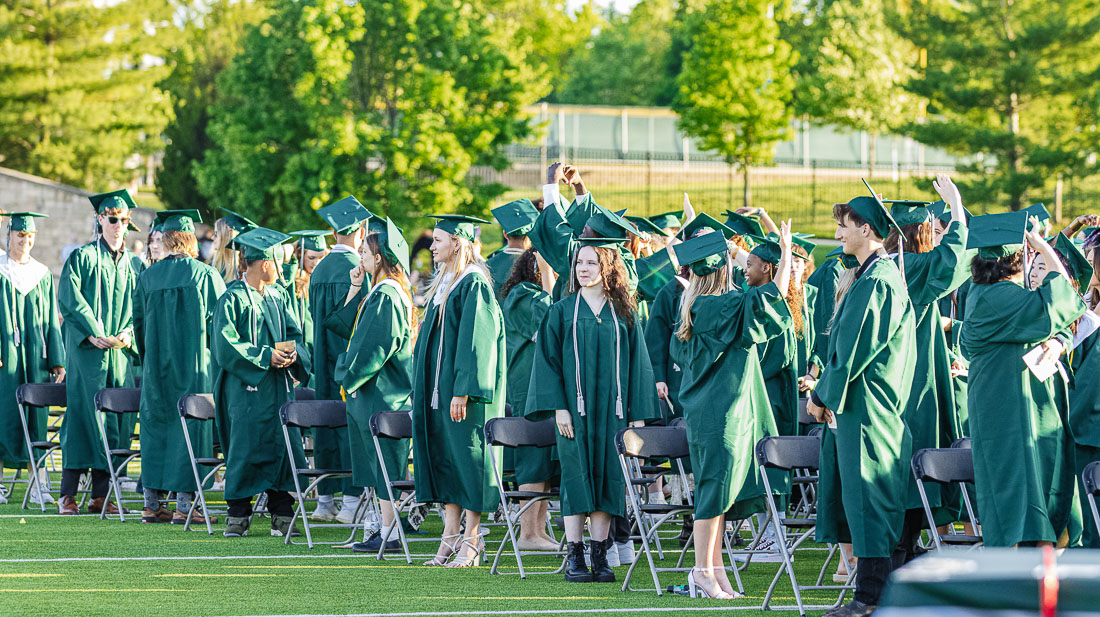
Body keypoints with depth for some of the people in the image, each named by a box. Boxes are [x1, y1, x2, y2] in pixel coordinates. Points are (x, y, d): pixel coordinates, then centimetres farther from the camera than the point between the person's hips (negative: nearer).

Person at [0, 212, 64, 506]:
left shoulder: (42, 275, 13)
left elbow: (52, 321, 14)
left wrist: (58, 361, 6)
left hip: (36, 358, 3)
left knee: (37, 418, 0)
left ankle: (38, 485, -3)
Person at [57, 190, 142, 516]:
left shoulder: (129, 264, 17)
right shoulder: (82, 257, 0)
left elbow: (136, 306, 17)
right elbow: (69, 299, -9)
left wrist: (127, 332, -3)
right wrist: (92, 333, -17)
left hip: (119, 352, 5)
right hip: (86, 351, -5)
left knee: (119, 419, 1)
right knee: (83, 413, -10)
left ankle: (101, 495, 5)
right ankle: (68, 495, -8)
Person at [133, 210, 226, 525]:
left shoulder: (147, 277, 3)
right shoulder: (204, 274, -7)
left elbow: (138, 322, 11)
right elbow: (221, 319, -4)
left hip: (156, 363, 3)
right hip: (193, 364, -3)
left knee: (156, 426, 10)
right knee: (190, 425, -1)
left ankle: (152, 502, 11)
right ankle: (183, 505, -5)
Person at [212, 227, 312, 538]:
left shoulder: (276, 298, 15)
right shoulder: (232, 299, -7)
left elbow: (294, 333, 16)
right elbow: (225, 345, -13)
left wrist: (293, 353, -7)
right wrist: (265, 356, -18)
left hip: (279, 386, 7)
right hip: (246, 388, -7)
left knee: (285, 448, 2)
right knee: (245, 450, -6)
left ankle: (282, 515, 8)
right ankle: (238, 515, 3)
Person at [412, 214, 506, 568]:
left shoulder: (474, 284, -13)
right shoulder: (444, 284, 15)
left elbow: (474, 340, -19)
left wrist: (462, 392, -23)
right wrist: (422, 390, 19)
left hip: (464, 392, -9)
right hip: (438, 389, 9)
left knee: (466, 459, -5)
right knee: (445, 460, 8)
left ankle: (471, 542, -1)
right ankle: (451, 538, 11)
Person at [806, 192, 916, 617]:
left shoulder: (877, 282, -16)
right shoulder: (872, 275, 15)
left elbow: (853, 349, -18)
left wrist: (823, 395, -9)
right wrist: (826, 394, 13)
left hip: (865, 409, -10)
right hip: (855, 408, 10)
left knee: (867, 501, -8)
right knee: (860, 502, 11)